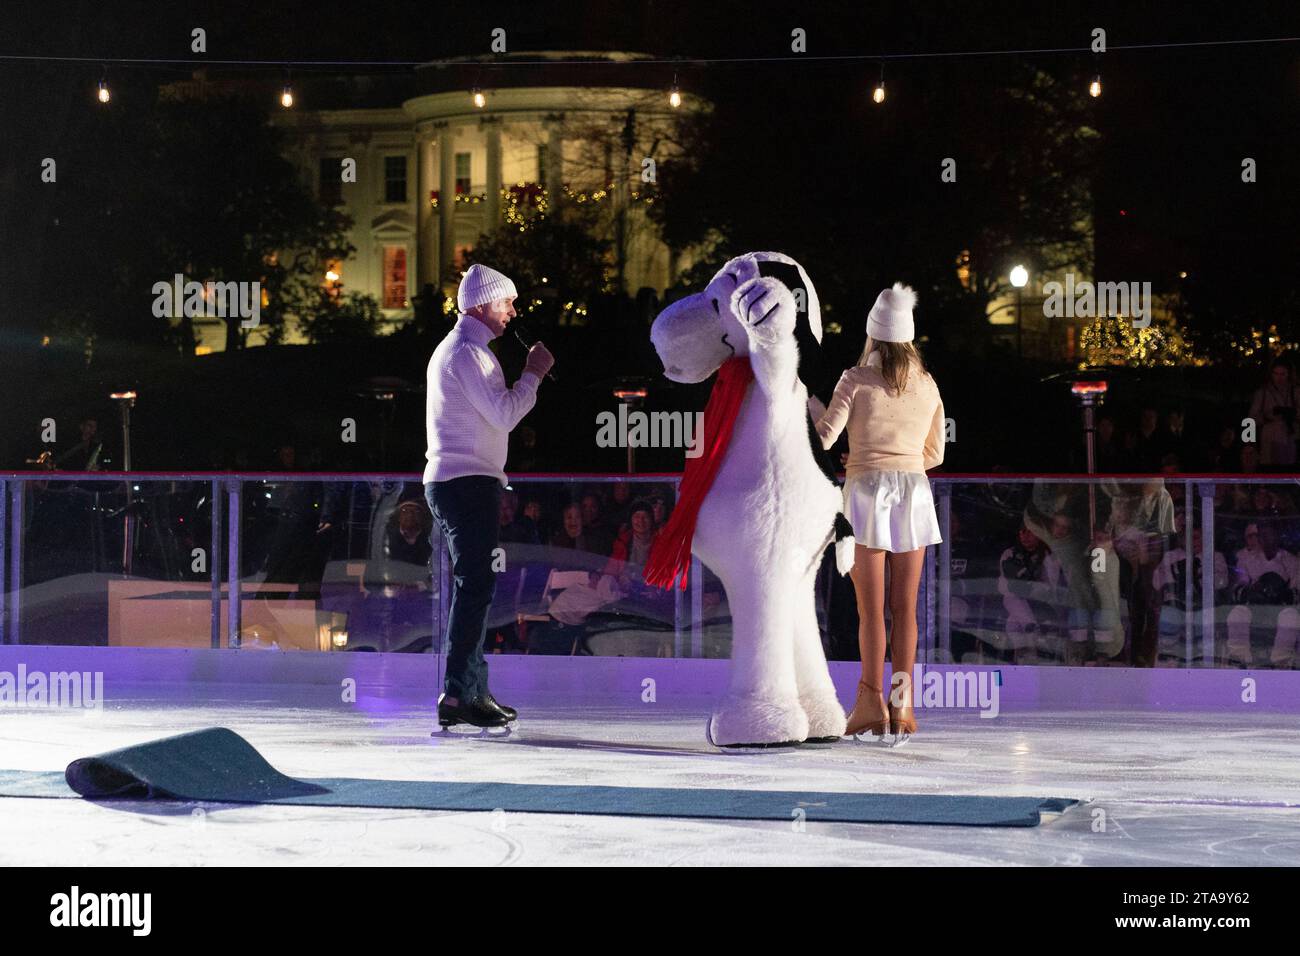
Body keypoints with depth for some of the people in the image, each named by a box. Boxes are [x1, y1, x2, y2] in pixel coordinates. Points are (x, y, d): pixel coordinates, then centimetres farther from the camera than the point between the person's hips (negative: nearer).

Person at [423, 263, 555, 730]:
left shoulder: (452, 348, 23)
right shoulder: (469, 351, -12)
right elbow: (505, 413, -17)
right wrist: (533, 374, -6)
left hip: (450, 480, 11)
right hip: (469, 482, -11)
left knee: (473, 586, 14)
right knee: (475, 587, -13)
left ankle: (474, 690, 18)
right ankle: (457, 696, -18)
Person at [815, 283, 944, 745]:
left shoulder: (858, 380, -5)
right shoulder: (928, 386, 9)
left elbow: (823, 438, -9)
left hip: (867, 492, -3)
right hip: (914, 492, 3)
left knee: (871, 608, -1)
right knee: (904, 607, 5)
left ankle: (871, 703, -3)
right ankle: (902, 706, 3)